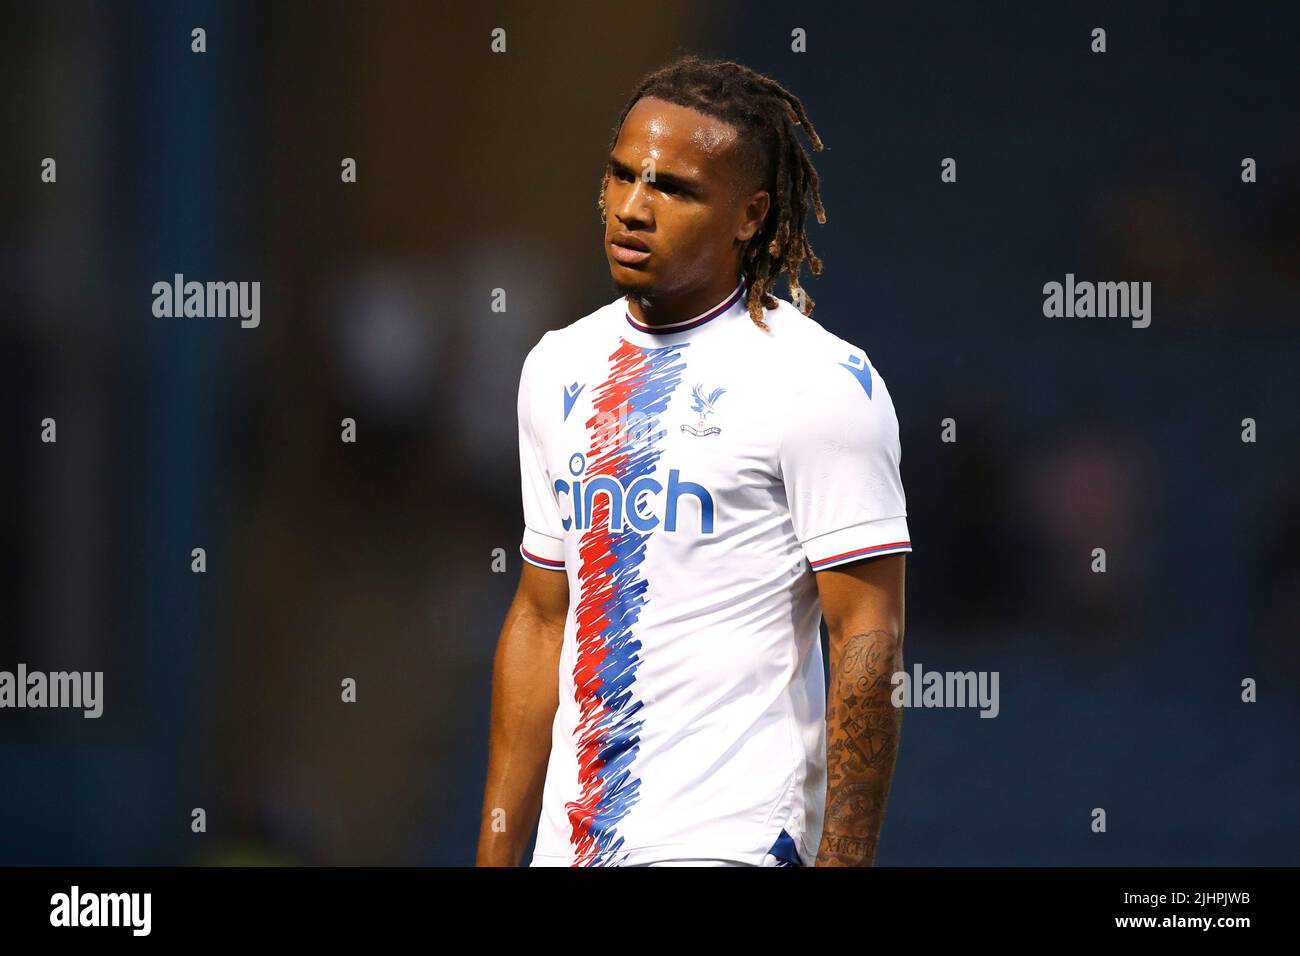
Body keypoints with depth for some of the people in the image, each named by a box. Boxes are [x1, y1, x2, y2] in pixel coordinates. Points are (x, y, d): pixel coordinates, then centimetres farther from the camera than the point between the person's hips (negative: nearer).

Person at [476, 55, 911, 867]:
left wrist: (842, 862, -17)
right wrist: (496, 857, 13)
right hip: (572, 842, 6)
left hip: (727, 842, -6)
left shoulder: (821, 381, -8)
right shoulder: (560, 370, 14)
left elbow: (869, 643, -11)